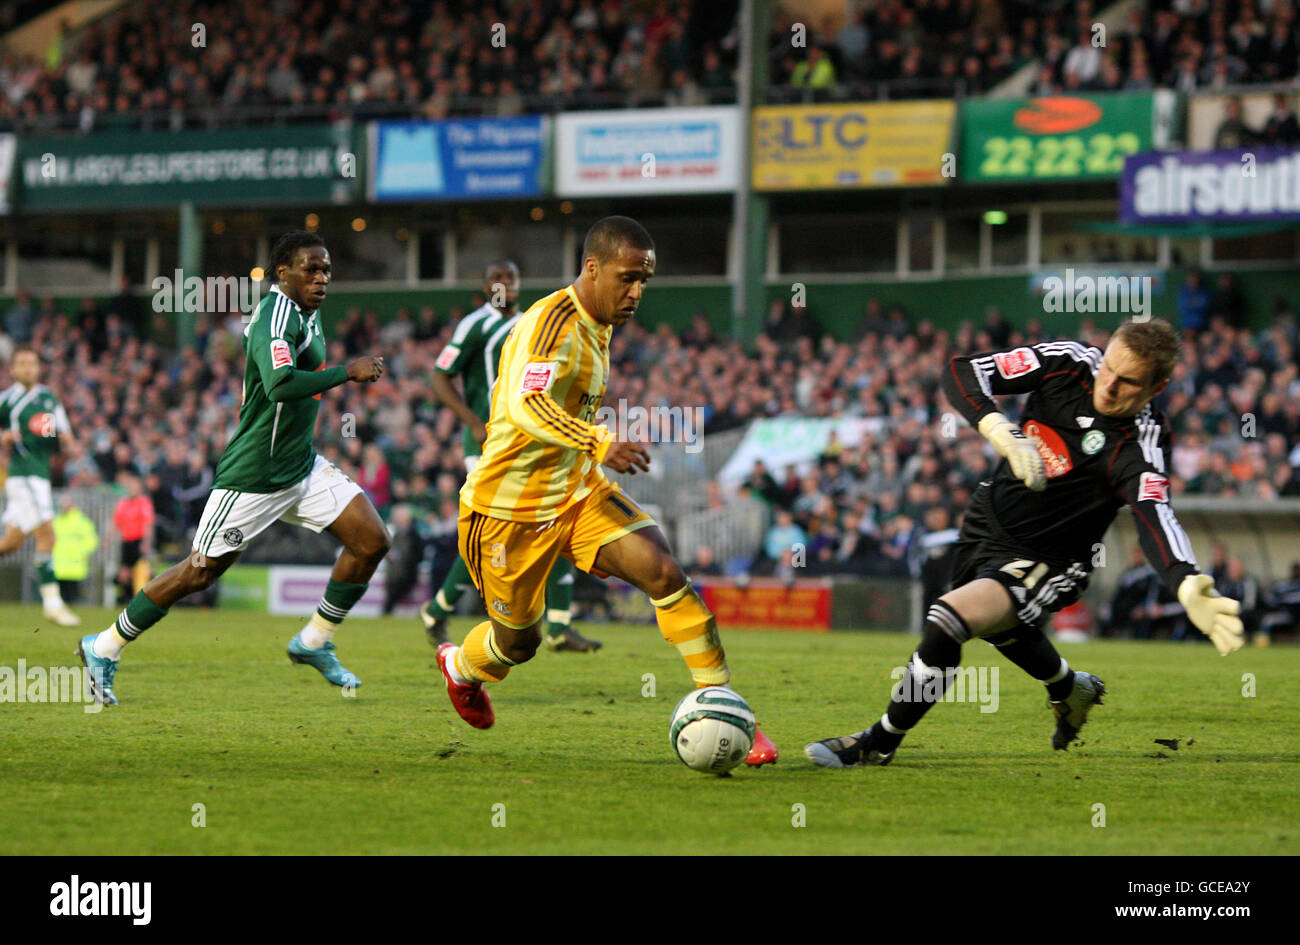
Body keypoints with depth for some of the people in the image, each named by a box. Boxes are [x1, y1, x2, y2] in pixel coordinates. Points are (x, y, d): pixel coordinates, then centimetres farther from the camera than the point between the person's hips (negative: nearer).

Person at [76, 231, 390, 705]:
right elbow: (281, 385, -38)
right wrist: (348, 372, -31)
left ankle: (314, 641, 12)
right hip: (254, 477, -9)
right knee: (200, 572, -1)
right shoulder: (276, 318, -20)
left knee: (372, 540, -3)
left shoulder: (301, 315, 10)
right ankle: (104, 648, 14)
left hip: (301, 466, 9)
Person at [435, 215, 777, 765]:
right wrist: (598, 444, -54)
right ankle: (460, 667, 46)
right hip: (509, 508, -7)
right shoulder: (550, 323, -24)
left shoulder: (598, 326, 6)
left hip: (578, 491, 7)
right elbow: (523, 406, -41)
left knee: (664, 573, -15)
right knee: (518, 642, 9)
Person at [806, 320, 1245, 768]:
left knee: (950, 618, -27)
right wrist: (1002, 433, -37)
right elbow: (961, 371, -19)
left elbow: (1155, 519, -46)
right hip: (984, 524, 7)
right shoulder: (1070, 362, -17)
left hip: (1043, 563, -7)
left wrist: (1188, 585, -65)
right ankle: (1070, 690, 65)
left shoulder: (1139, 449, -29)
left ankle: (880, 743, -7)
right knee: (1002, 629, 32)